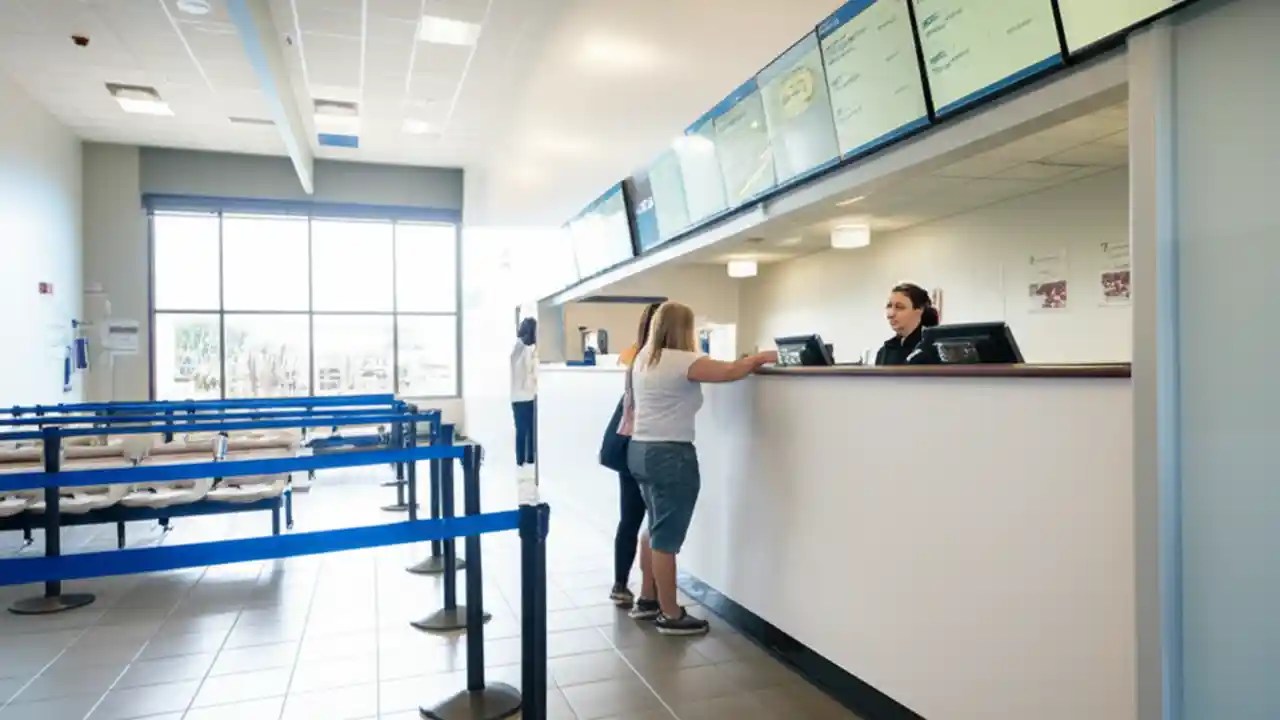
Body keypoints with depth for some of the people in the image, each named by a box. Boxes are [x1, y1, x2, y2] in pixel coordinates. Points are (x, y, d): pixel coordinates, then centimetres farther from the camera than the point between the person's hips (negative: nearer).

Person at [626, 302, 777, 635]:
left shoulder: (643, 359, 11)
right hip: (670, 455, -9)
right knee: (667, 536, -1)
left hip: (640, 450, 9)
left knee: (656, 529, 20)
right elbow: (730, 371, -14)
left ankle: (647, 600, 31)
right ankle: (670, 615, 10)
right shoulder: (681, 362, -16)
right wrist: (760, 358, 2)